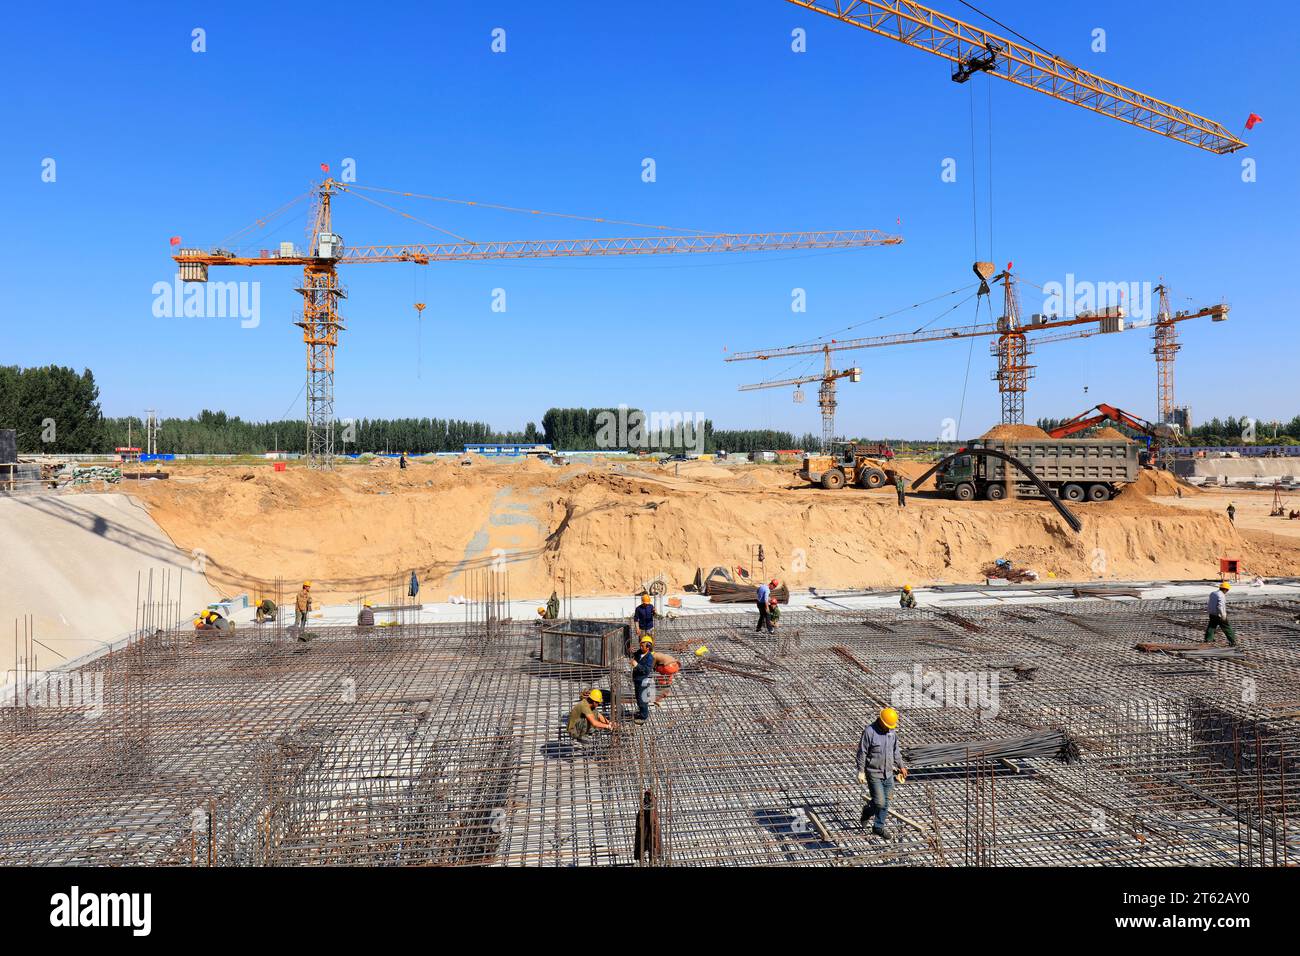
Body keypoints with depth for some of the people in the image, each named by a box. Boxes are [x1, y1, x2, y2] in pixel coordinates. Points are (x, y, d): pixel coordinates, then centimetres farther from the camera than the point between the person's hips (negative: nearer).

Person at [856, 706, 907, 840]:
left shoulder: (892, 731, 3)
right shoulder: (869, 731, -17)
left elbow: (896, 750, 16)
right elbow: (862, 753, -13)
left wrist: (901, 766, 14)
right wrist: (861, 771, -14)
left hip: (888, 773, 6)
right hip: (874, 774, -6)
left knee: (885, 802, 10)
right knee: (879, 802, -7)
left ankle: (879, 827, 24)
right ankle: (867, 811, 24)